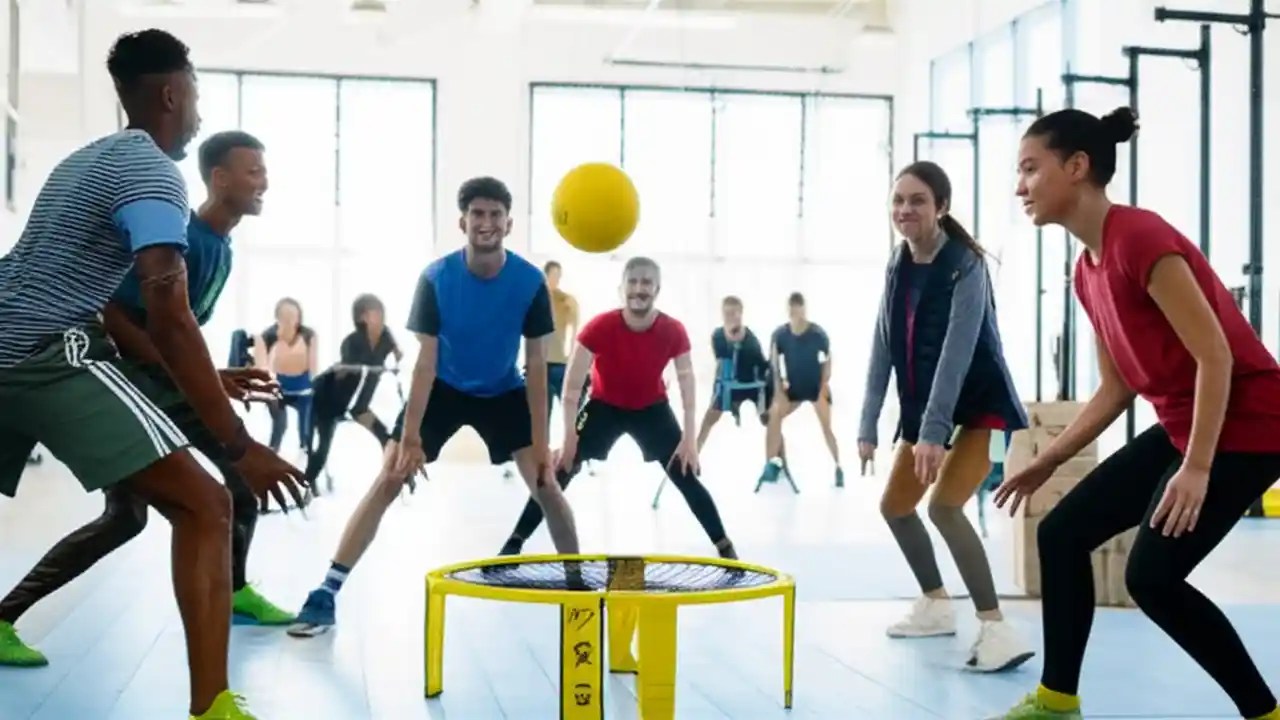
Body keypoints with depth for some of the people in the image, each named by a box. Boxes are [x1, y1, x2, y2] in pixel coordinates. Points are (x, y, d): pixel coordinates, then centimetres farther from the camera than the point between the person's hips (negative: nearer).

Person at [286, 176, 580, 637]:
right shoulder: (435, 279, -22)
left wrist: (540, 442, -17)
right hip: (443, 388, -1)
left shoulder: (530, 282, -20)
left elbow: (536, 366, -14)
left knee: (546, 486, -8)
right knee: (389, 480, -12)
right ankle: (326, 594, -10)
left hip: (503, 392, 1)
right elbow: (426, 362, -20)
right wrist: (410, 437, -25)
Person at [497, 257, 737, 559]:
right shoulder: (599, 327, -27)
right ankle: (514, 543, -1)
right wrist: (569, 436, -23)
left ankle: (725, 547, 8)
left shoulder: (674, 332, -22)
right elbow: (573, 384, -21)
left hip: (652, 409, 1)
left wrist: (689, 439, -17)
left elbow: (687, 385, -13)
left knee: (686, 476, -5)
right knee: (560, 471, -9)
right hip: (604, 406, -1)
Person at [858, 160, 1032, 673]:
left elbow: (957, 350, -28)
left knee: (943, 506, -24)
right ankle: (936, 605, 31)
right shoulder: (898, 265, 1)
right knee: (895, 505, 13)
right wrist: (868, 426, 0)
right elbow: (883, 348, 3)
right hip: (921, 405, 8)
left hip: (978, 405, -8)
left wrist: (934, 430, -34)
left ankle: (997, 630, -20)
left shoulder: (966, 265, -20)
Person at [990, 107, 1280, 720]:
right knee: (1063, 533, 7)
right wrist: (1048, 460, 13)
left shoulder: (1139, 238, -20)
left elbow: (1215, 354, -23)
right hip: (1183, 426, 9)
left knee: (1152, 576, -12)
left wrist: (1196, 468, -26)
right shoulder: (1089, 269, 8)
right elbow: (1116, 387, 15)